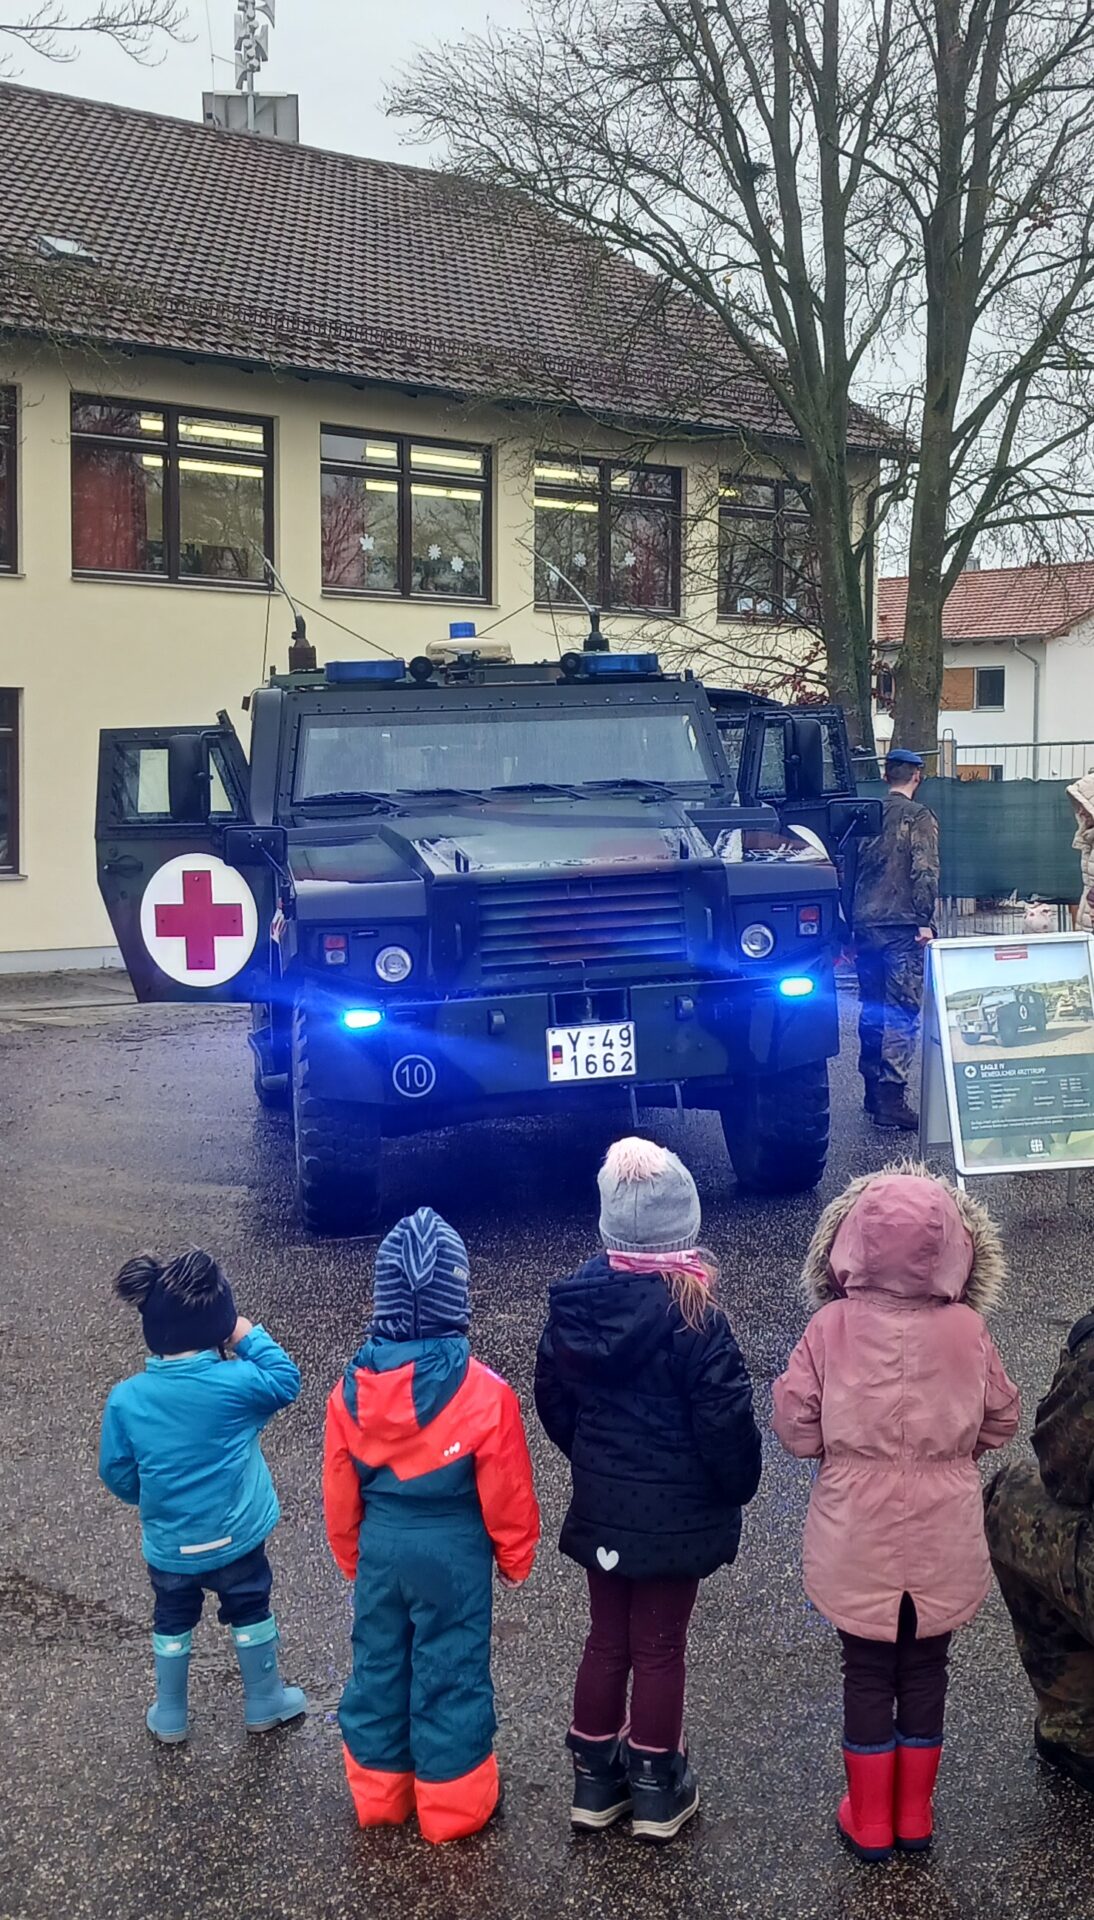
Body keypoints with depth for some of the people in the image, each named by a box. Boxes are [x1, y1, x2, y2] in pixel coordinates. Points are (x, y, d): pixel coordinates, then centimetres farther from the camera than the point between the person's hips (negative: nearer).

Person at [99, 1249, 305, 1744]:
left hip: (167, 1545, 1)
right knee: (250, 1614, 22)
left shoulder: (126, 1398, -18)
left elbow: (117, 1474, -6)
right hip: (237, 1537, -1)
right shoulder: (237, 1383, -24)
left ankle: (169, 1717, 40)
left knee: (172, 1624, 24)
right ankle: (264, 1703, 39)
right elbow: (286, 1382, -4)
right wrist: (251, 1338, -7)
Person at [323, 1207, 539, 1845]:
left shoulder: (352, 1389, -11)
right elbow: (506, 1495, -11)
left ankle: (379, 1793, 35)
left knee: (378, 1665, 19)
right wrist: (516, 1556, 7)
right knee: (450, 1673, 11)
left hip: (380, 1548, 4)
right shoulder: (484, 1394, -22)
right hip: (452, 1553, -3)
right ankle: (453, 1805, 26)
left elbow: (340, 1490, 1)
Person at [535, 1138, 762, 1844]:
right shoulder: (693, 1316, -23)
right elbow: (726, 1418, -19)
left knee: (607, 1639, 19)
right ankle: (657, 1788, 25)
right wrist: (740, 1486, -1)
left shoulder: (574, 1302, -7)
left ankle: (595, 1778, 30)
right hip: (676, 1514, -4)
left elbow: (554, 1400, 5)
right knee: (659, 1648, 11)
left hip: (600, 1507, 4)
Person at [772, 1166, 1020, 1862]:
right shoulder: (968, 1329, -15)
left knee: (867, 1675, 15)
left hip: (858, 1545, -1)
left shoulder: (833, 1325, -18)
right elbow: (1001, 1423, -1)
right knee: (925, 1672, 18)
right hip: (943, 1545, 1)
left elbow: (796, 1427, -12)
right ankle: (914, 1818, 32)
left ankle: (871, 1824, 28)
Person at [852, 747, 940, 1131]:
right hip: (902, 927, -6)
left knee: (872, 1009, 14)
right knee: (902, 1012, -7)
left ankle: (873, 1091, 20)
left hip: (865, 926, 6)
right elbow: (925, 873, -14)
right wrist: (926, 921, -12)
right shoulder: (919, 817, -4)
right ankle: (891, 1097, -13)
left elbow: (849, 870, 15)